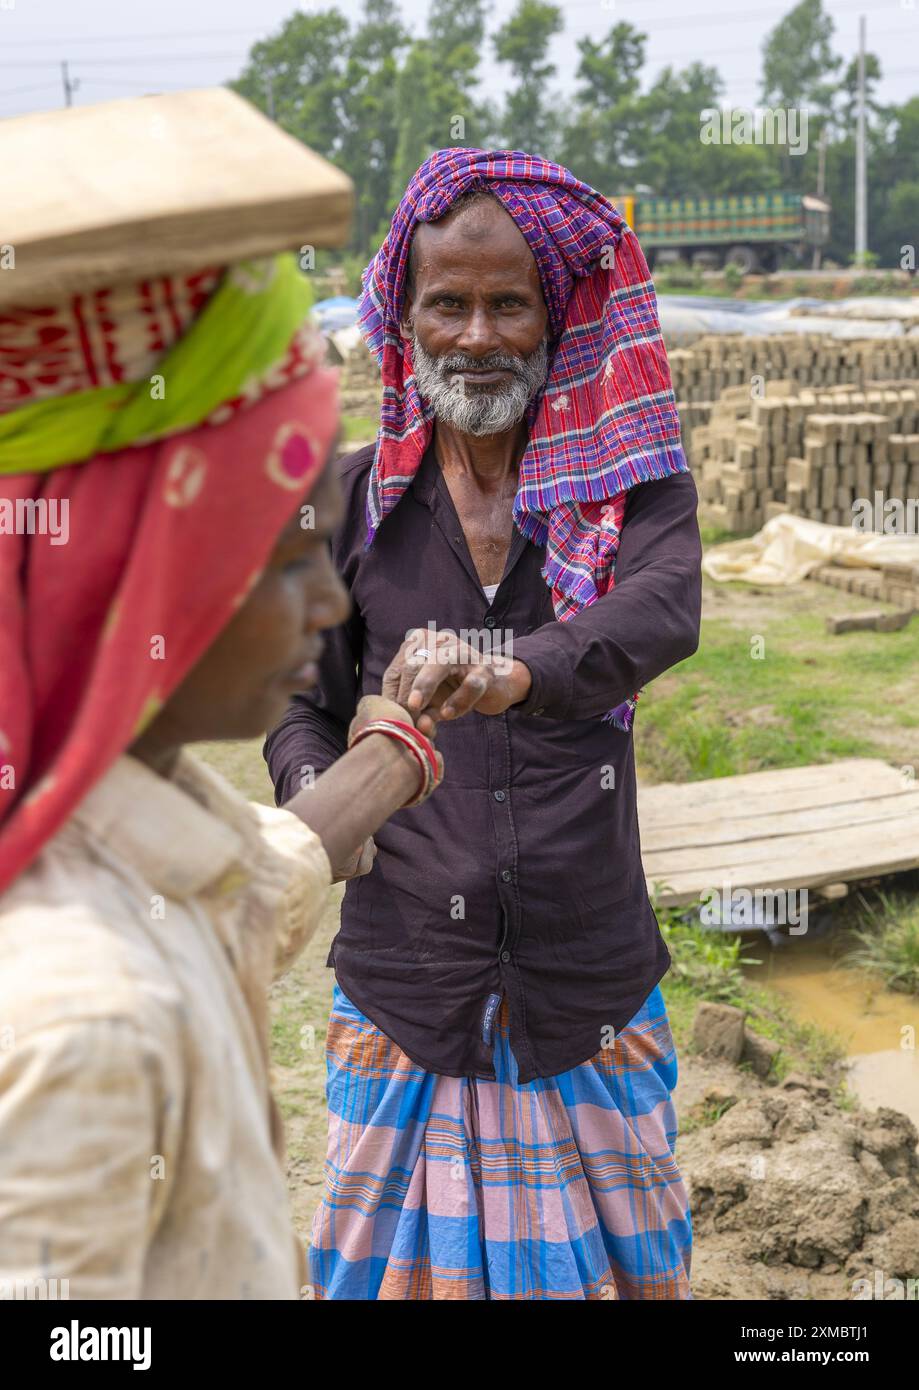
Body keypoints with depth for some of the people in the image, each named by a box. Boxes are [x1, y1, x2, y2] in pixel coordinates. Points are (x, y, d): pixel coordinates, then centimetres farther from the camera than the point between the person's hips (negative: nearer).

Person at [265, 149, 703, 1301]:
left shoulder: (631, 480, -1)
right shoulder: (355, 498, 3)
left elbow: (663, 609, -23)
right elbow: (301, 706, 7)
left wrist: (517, 676, -42)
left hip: (591, 989, 0)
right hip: (402, 980, 1)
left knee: (599, 1256, 14)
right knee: (406, 1260, 12)